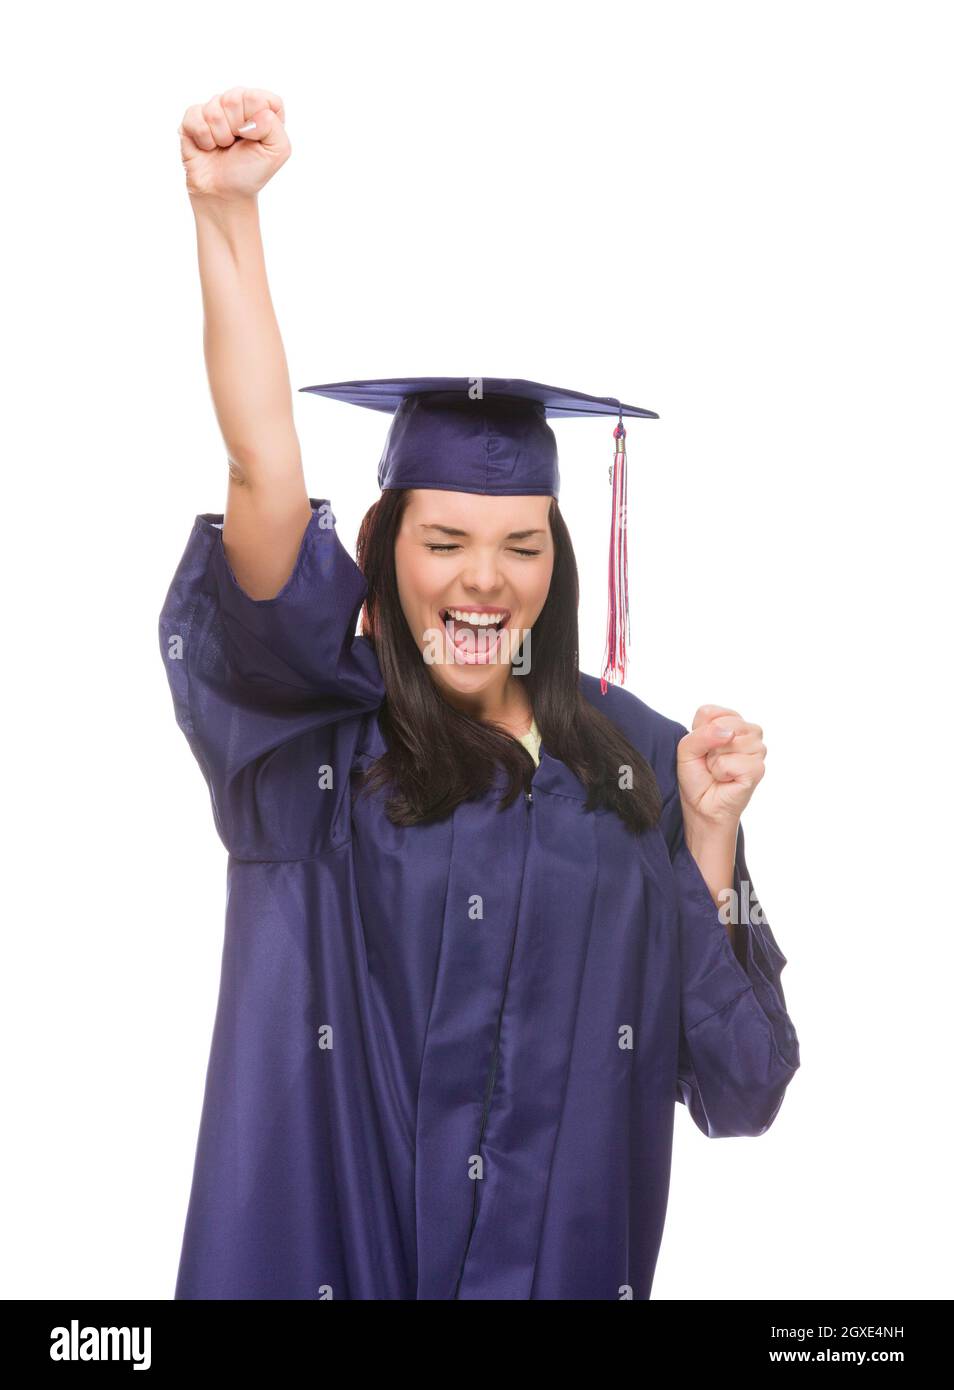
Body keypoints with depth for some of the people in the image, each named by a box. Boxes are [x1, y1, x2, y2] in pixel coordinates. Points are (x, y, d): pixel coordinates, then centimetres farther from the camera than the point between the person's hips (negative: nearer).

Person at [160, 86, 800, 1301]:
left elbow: (725, 1054, 1)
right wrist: (227, 212, -29)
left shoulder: (634, 757, 0)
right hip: (333, 1237, -2)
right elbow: (264, 477, -22)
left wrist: (710, 836, -12)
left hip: (567, 1248, 2)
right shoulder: (320, 727, -7)